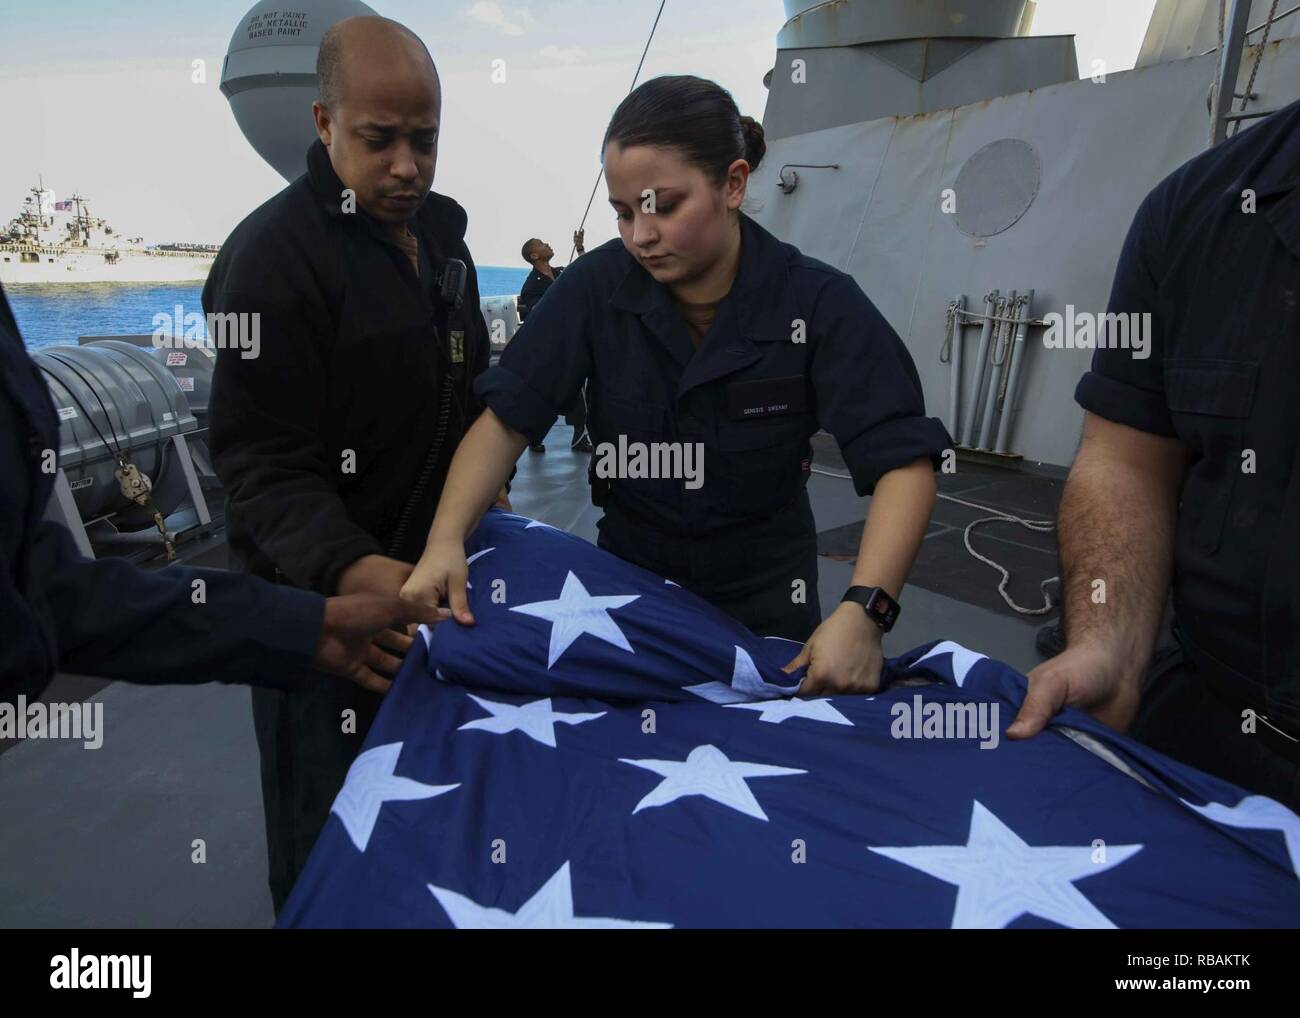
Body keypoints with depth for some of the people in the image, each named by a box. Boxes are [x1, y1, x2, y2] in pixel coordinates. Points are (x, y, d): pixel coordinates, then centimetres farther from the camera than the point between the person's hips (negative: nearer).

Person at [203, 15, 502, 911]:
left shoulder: (439, 228, 7)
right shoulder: (275, 254, -17)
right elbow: (265, 465, -21)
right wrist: (347, 569, -37)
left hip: (433, 575, 7)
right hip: (327, 601, -7)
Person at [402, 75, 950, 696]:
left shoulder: (818, 303, -19)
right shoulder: (595, 289, -14)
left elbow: (904, 460, -24)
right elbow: (508, 419, -14)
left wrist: (862, 611, -39)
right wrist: (445, 541, -30)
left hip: (764, 604, -1)